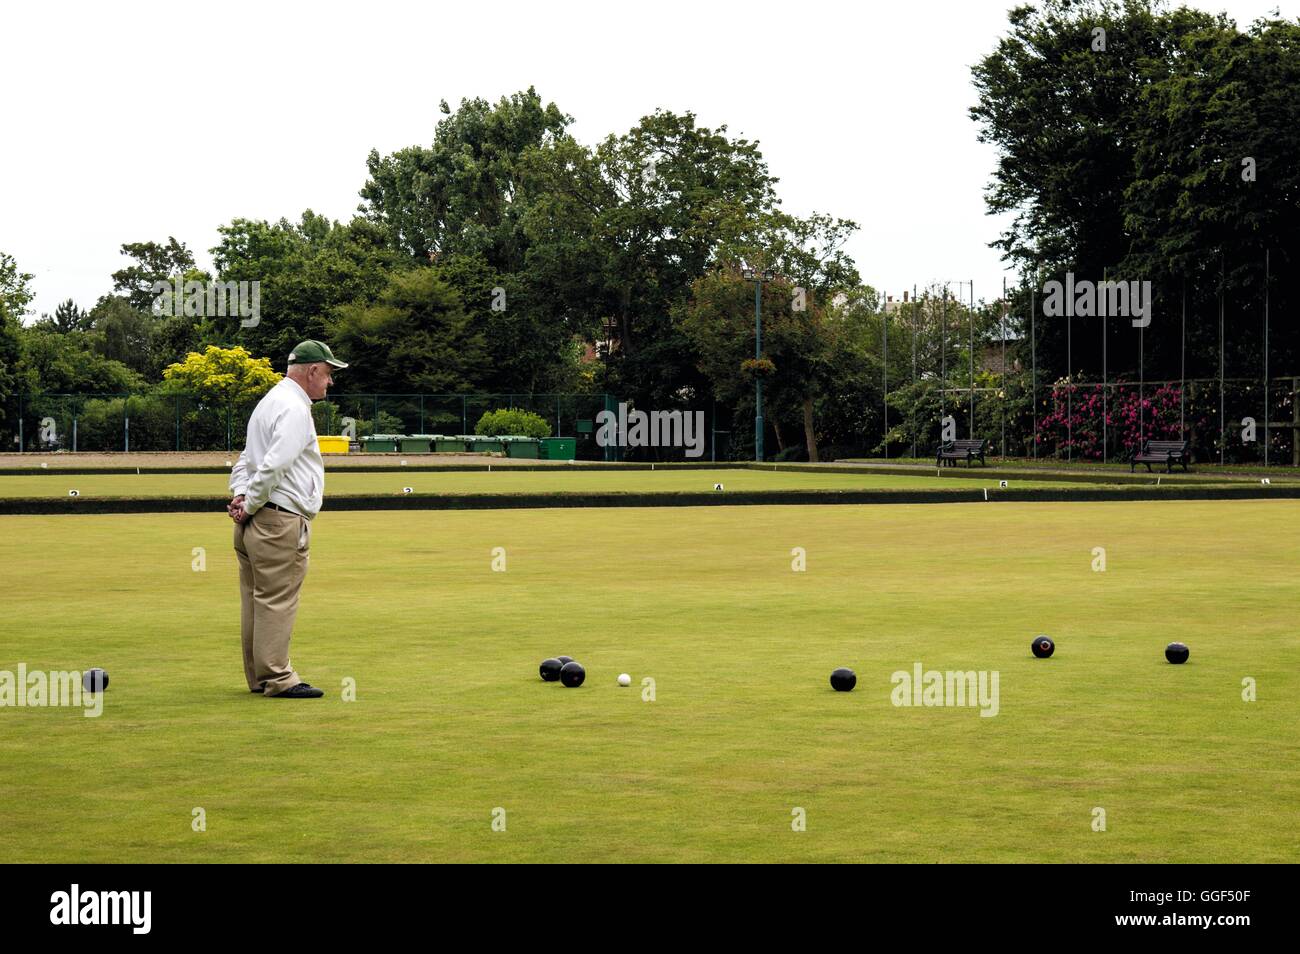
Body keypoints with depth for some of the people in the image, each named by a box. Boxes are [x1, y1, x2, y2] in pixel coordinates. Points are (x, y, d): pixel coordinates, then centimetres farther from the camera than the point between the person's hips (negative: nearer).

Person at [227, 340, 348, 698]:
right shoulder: (294, 408, -13)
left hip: (254, 522, 10)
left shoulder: (270, 402, 21)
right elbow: (273, 466, -21)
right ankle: (277, 678, -4)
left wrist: (240, 495, 6)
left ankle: (259, 677, 17)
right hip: (280, 521, -10)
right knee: (276, 601, -6)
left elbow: (245, 461, 21)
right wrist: (250, 505, -12)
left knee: (256, 600, 12)